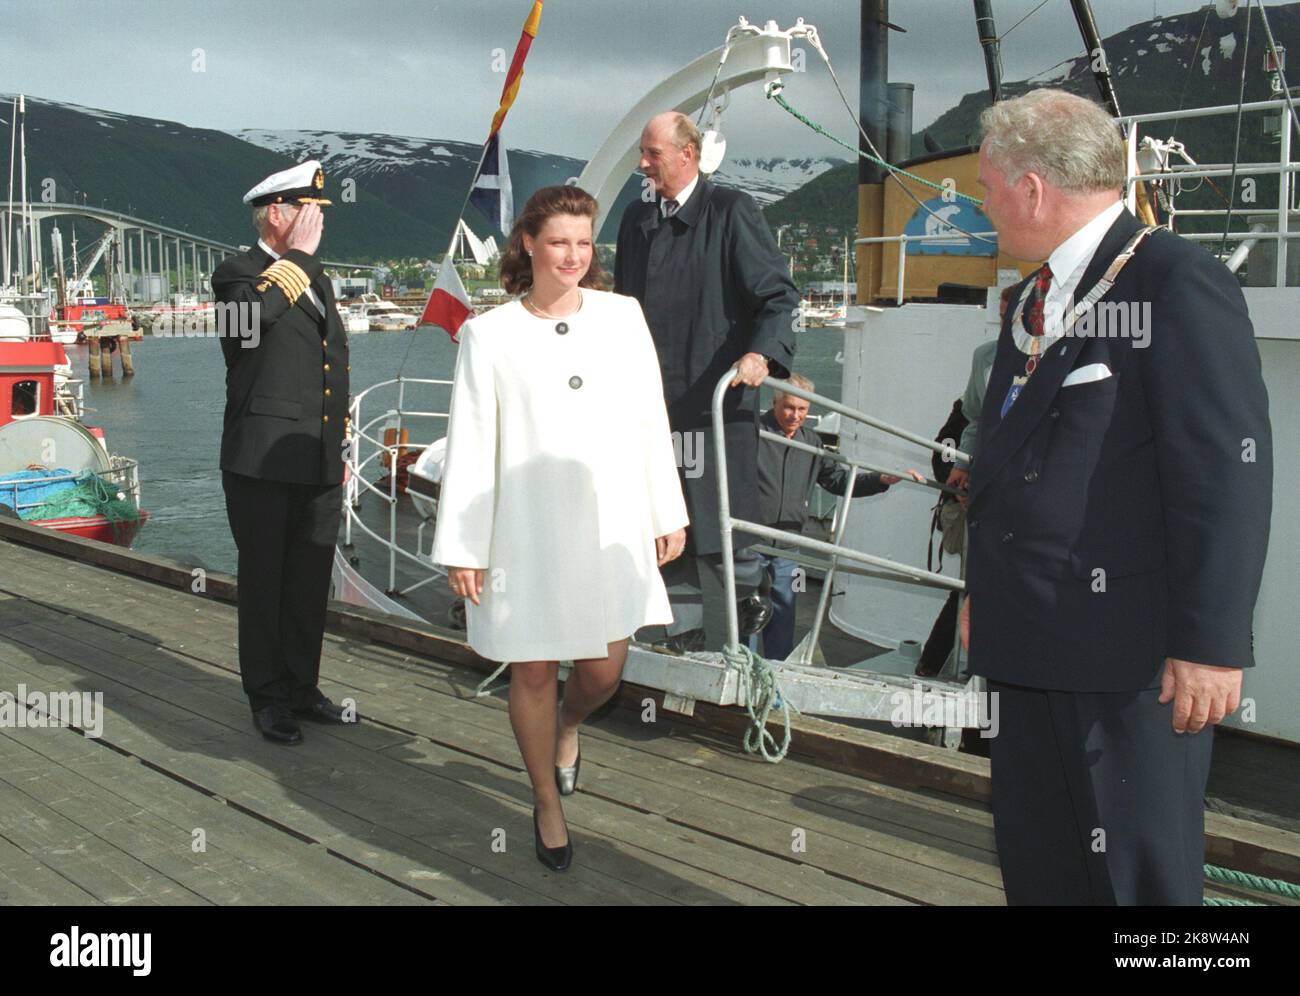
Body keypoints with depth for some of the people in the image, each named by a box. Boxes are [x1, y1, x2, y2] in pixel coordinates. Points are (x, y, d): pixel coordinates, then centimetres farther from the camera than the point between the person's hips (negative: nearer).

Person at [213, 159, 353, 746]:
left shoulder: (315, 278, 17)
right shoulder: (238, 273, -5)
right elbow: (254, 308, -31)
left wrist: (339, 447, 22)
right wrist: (297, 256, -17)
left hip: (320, 463, 7)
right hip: (263, 463, -7)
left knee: (311, 585, 13)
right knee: (264, 584, 4)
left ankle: (302, 689, 25)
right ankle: (267, 699, 16)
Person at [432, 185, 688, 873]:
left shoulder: (622, 316, 3)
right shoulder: (489, 335, -5)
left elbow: (650, 421, 7)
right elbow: (469, 446, -4)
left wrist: (668, 513, 8)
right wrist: (461, 549, -4)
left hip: (609, 527, 3)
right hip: (527, 533, -2)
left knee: (603, 672, 9)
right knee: (533, 673, 7)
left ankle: (568, 726, 45)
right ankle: (548, 806, 29)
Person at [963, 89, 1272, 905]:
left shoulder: (1182, 285, -13)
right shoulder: (1035, 299, 15)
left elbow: (1228, 473, -17)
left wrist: (1211, 643, -18)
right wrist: (983, 588, 22)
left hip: (1134, 653, -8)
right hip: (1034, 642, 9)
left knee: (1139, 875, 2)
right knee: (1037, 864, 16)